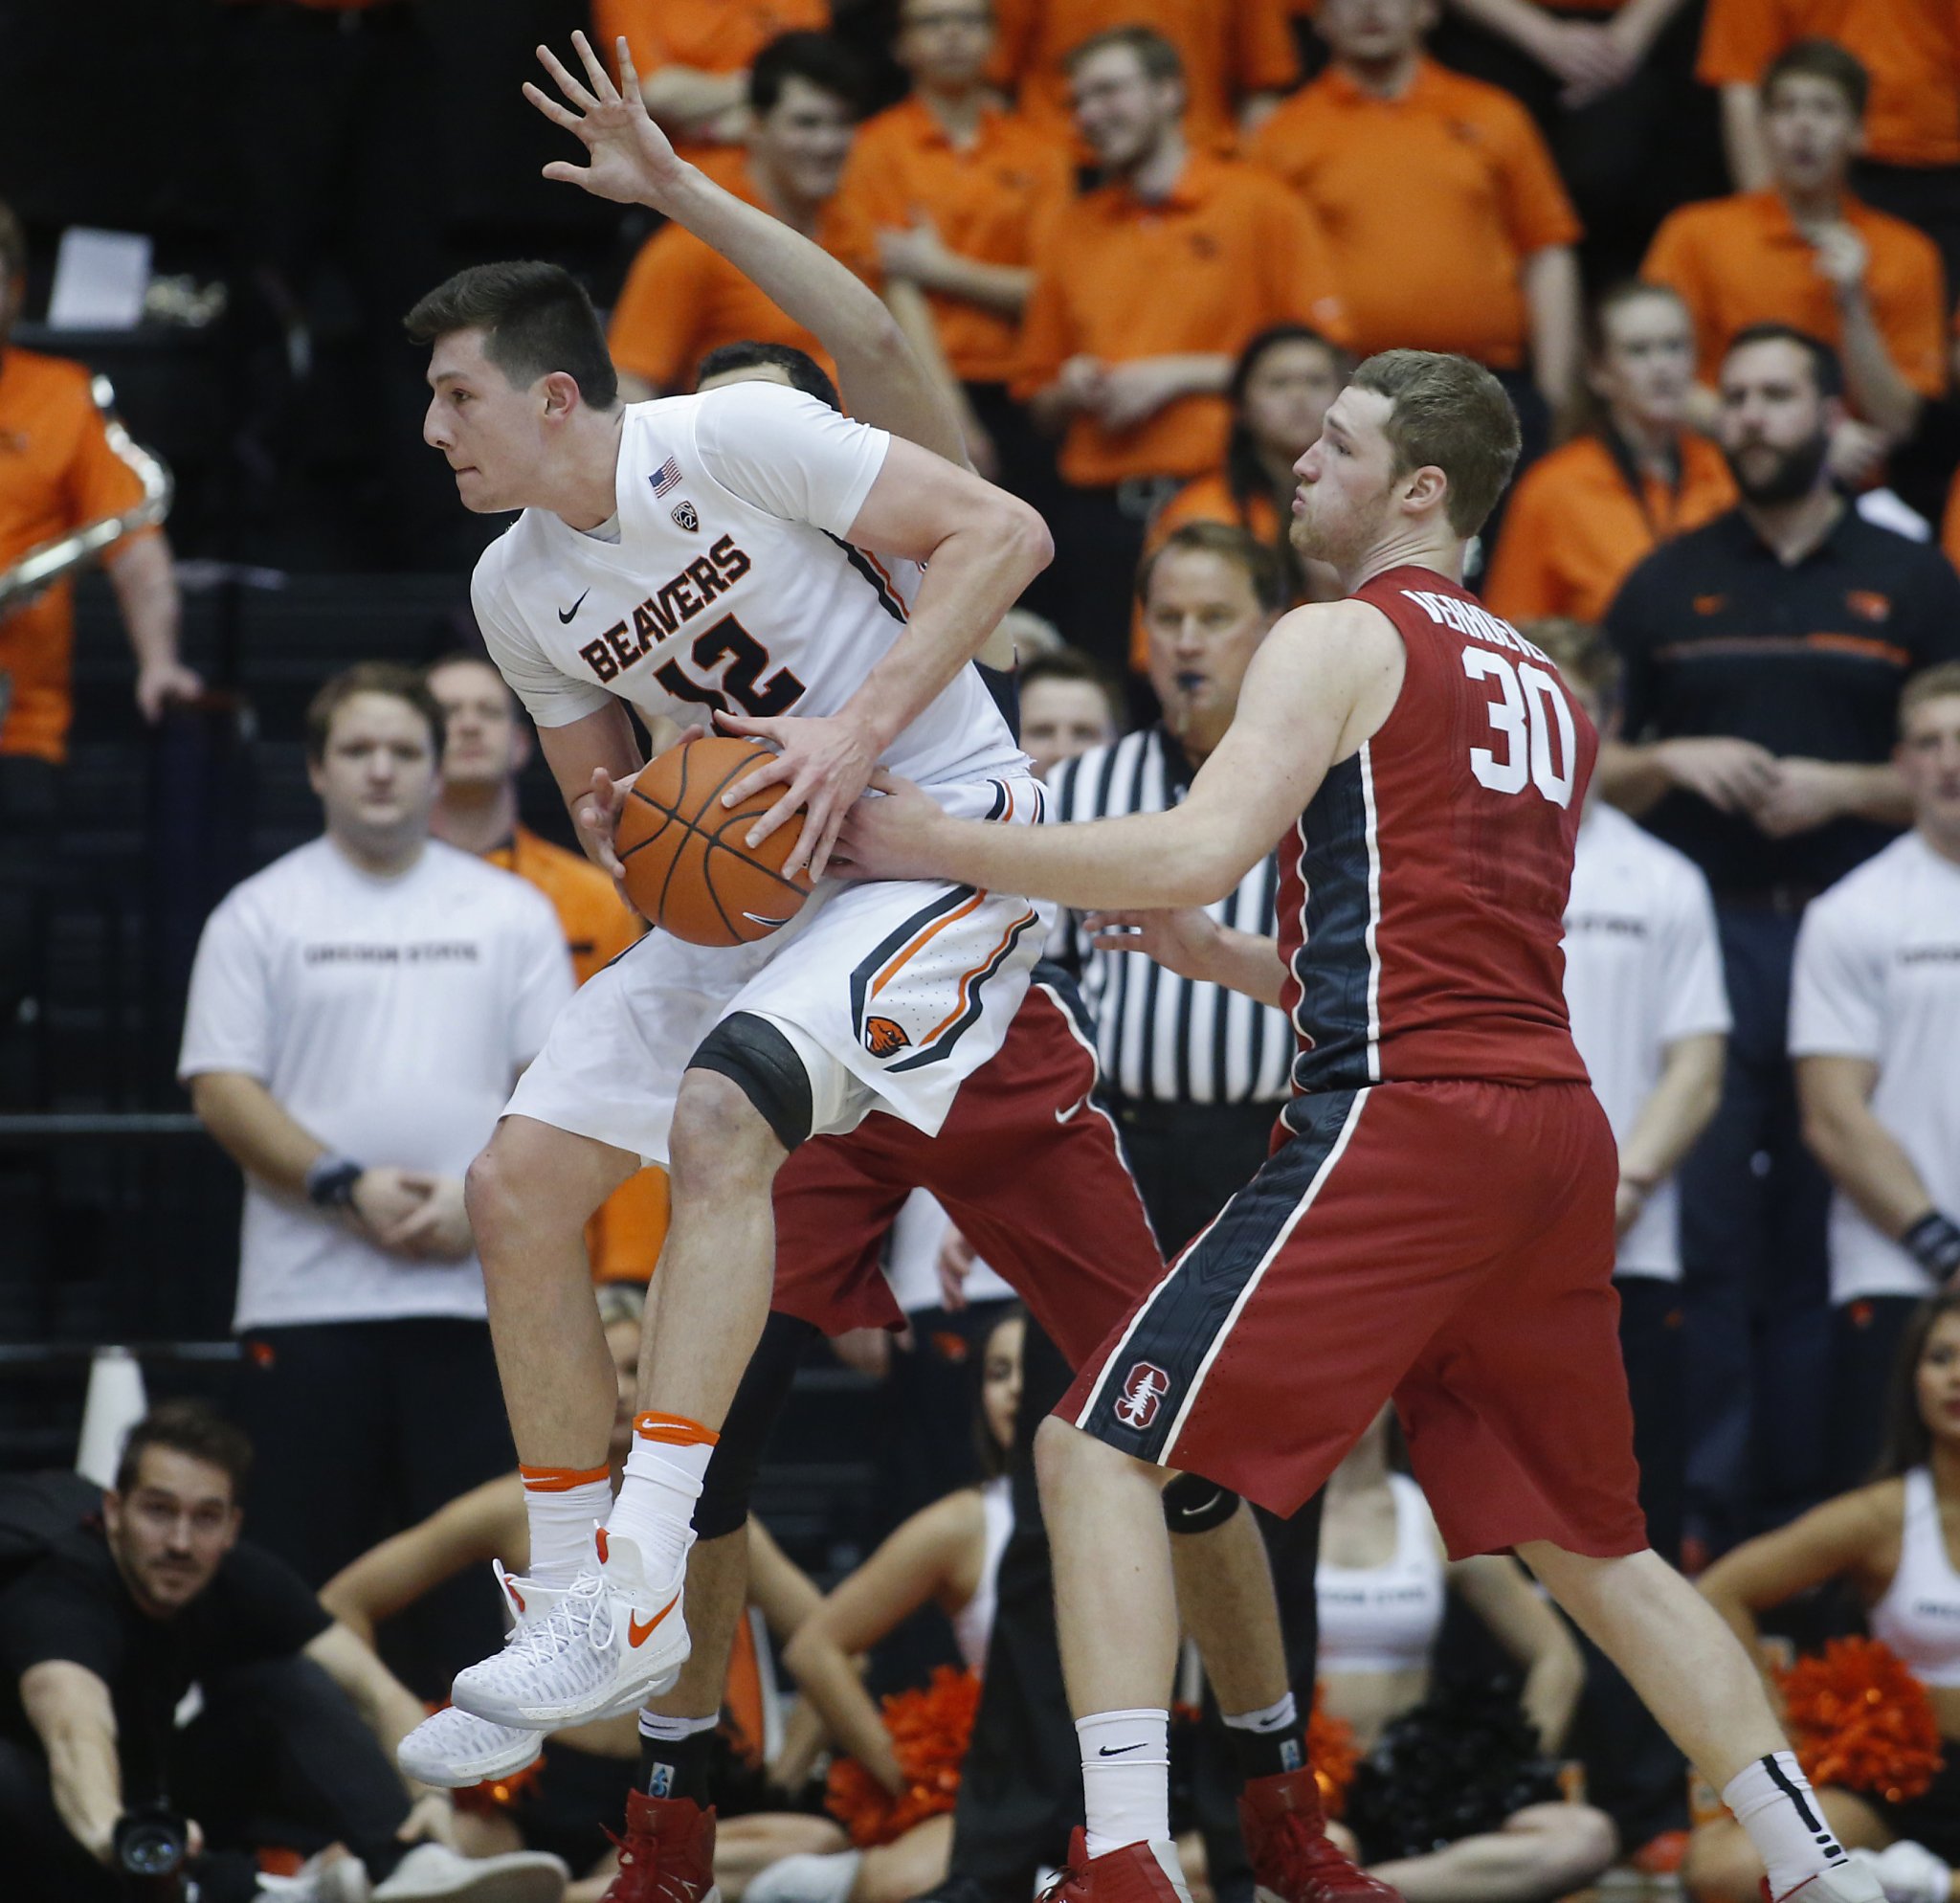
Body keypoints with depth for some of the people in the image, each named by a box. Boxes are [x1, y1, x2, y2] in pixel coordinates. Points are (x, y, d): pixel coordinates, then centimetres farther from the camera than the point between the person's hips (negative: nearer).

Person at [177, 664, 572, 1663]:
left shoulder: (511, 913, 11)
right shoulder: (260, 915, 7)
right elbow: (222, 1090, -1)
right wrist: (348, 1188, -13)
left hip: (476, 1288, 1)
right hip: (307, 1299, -1)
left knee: (480, 1569, -1)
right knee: (303, 1563, -2)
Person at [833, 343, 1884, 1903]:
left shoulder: (1342, 642, -1)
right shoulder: (1541, 688, 25)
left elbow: (1203, 844, -15)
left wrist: (946, 847, -7)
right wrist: (1210, 954, 24)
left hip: (1407, 1129, -8)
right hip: (1555, 1120, 8)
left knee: (1103, 1448, -5)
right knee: (1588, 1540, 19)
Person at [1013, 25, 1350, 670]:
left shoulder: (1257, 207, 3)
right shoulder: (1069, 232, 16)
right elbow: (1041, 404, 23)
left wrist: (1183, 376, -8)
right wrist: (1070, 394, -1)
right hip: (1095, 514, 4)